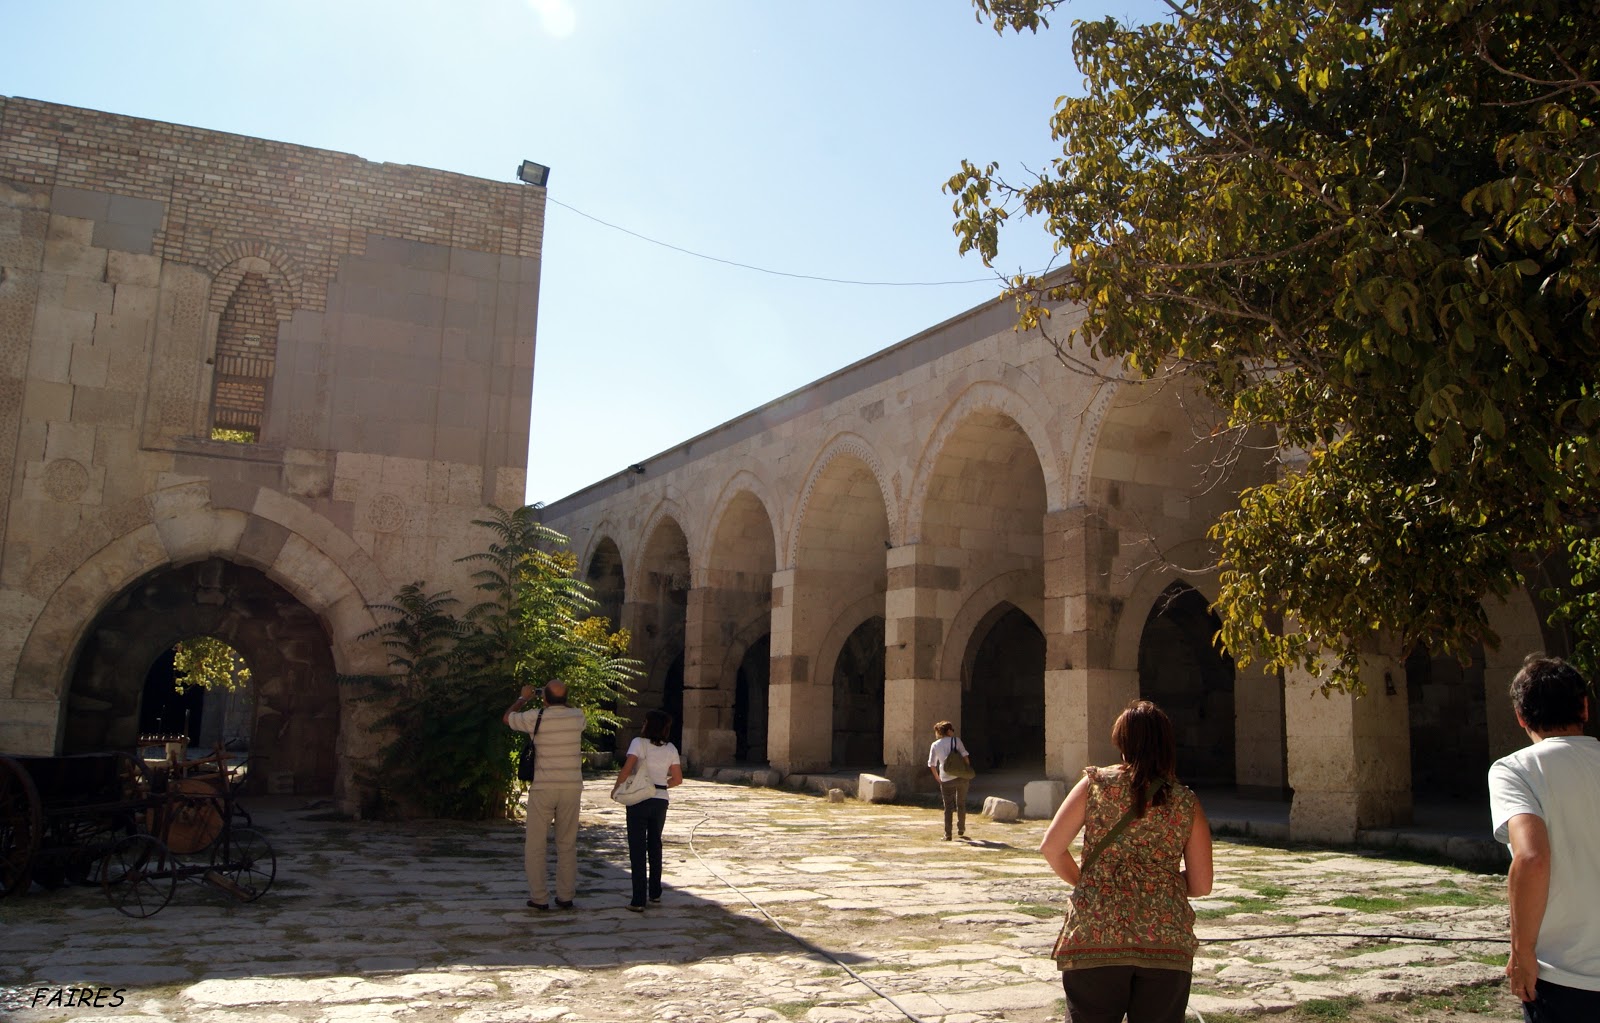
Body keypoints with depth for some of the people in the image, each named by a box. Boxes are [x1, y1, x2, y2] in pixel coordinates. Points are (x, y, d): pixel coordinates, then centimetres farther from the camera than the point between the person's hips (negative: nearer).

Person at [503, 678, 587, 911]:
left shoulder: (536, 717, -8)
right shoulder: (577, 717, 0)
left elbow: (507, 717, 13)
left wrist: (523, 698, 27)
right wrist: (562, 699, 34)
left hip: (543, 787, -3)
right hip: (572, 787, 3)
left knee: (535, 844, 8)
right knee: (567, 845, 10)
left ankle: (539, 897, 8)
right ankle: (566, 896, 12)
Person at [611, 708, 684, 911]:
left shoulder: (639, 742, -8)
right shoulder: (670, 749, 5)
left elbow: (627, 768, -21)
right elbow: (678, 779, 5)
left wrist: (616, 787, -8)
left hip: (639, 801, -4)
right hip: (660, 801, 4)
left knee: (637, 849, 0)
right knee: (655, 845, 21)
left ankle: (638, 901, -3)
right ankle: (655, 892, 29)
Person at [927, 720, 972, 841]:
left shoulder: (935, 745, 5)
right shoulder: (956, 740, 0)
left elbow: (932, 764, 2)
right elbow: (965, 756, -6)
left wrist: (937, 777, 15)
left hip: (946, 779, 0)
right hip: (961, 777, 0)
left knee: (948, 807, 7)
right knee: (961, 804, 18)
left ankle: (947, 834, 2)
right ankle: (961, 830, 27)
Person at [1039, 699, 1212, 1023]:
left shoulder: (1095, 784, -1)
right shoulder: (1187, 803, 2)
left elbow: (1051, 848, -3)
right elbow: (1201, 885, 4)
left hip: (1094, 936, -1)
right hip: (1167, 942, 1)